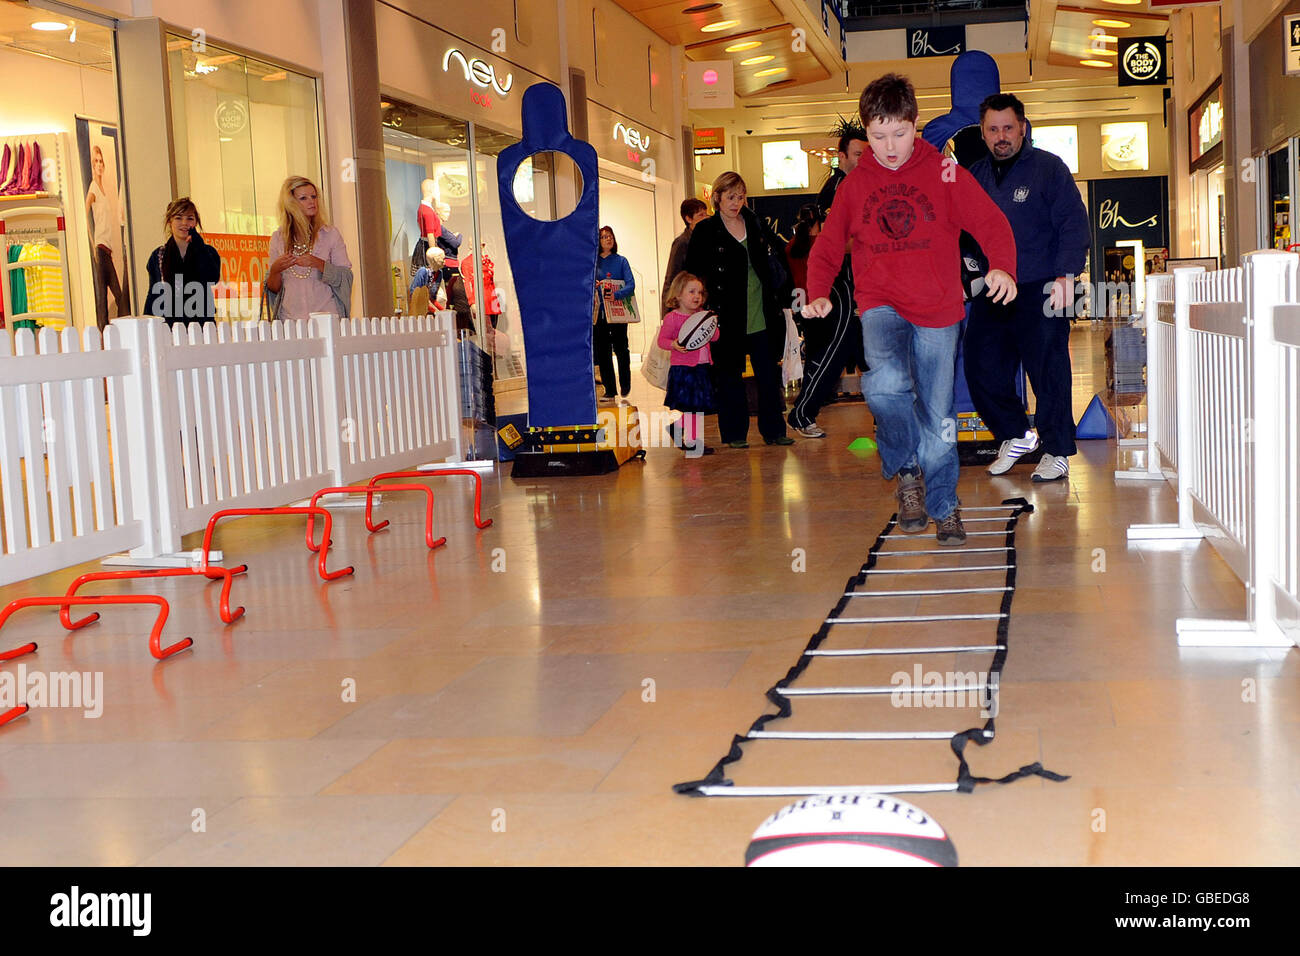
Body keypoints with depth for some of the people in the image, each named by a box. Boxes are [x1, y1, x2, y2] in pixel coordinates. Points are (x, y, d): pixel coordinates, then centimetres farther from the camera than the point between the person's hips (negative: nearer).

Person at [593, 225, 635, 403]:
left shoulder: (621, 261, 2)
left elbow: (631, 285, -9)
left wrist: (616, 295, -26)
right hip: (599, 313, 2)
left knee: (620, 349, 3)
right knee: (602, 352, 2)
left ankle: (625, 386, 23)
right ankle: (609, 390, 9)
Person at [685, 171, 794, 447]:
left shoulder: (755, 225, 10)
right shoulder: (705, 231, -1)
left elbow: (778, 258, 18)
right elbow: (693, 273, -1)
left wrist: (784, 293, 11)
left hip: (763, 314, 4)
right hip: (728, 318, -3)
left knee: (769, 372, 5)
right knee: (730, 374, 3)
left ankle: (773, 429, 13)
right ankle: (735, 433, 12)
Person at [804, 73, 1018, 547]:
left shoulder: (944, 173, -1)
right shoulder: (854, 184, 6)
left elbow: (991, 223, -6)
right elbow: (826, 249, 11)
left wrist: (1002, 267, -25)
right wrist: (818, 294, -7)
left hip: (938, 311, 0)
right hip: (881, 305, 0)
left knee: (937, 412, 5)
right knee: (885, 382, -28)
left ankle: (943, 507, 26)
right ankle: (906, 471, -3)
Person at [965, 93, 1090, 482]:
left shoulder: (1048, 168, -2)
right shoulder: (974, 176, 13)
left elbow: (1073, 223, -7)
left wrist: (1066, 273, -16)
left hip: (1040, 290, -5)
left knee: (1049, 371, -3)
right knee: (981, 369, 4)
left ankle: (1057, 452, 9)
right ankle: (1016, 435, 24)